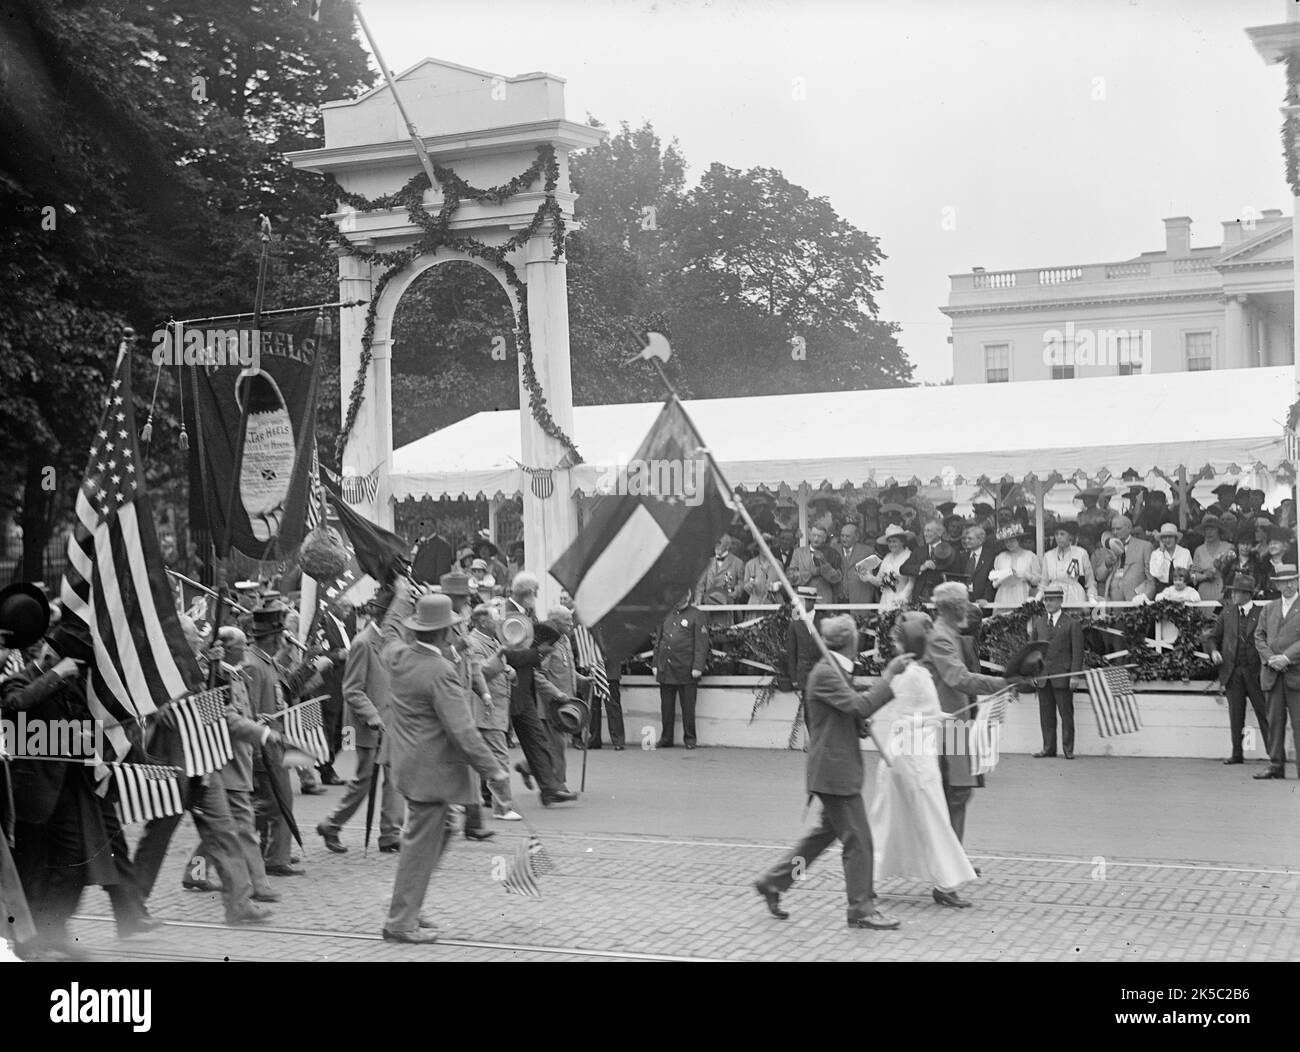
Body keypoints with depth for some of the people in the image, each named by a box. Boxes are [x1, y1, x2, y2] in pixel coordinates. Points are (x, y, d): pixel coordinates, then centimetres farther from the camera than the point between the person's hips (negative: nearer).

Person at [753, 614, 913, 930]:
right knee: (858, 841, -3)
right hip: (834, 771, -11)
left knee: (825, 833, 18)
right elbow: (859, 706, -27)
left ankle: (773, 883, 25)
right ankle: (861, 909, 7)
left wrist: (860, 725, 4)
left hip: (838, 770, 11)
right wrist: (889, 675, -23)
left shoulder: (835, 671, 15)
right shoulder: (824, 673, -17)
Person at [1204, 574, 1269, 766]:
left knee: (1264, 713, 1)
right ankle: (1237, 754, 12)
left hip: (1255, 671, -3)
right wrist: (1213, 651, -3)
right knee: (1235, 714, 6)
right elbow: (1212, 636, 14)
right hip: (1232, 671, 3)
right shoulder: (1227, 612, 9)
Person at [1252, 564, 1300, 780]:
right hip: (1272, 673, 4)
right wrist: (1270, 658, -6)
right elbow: (1259, 636, 10)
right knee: (1275, 720, 4)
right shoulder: (1269, 609, 16)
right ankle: (1276, 766, 8)